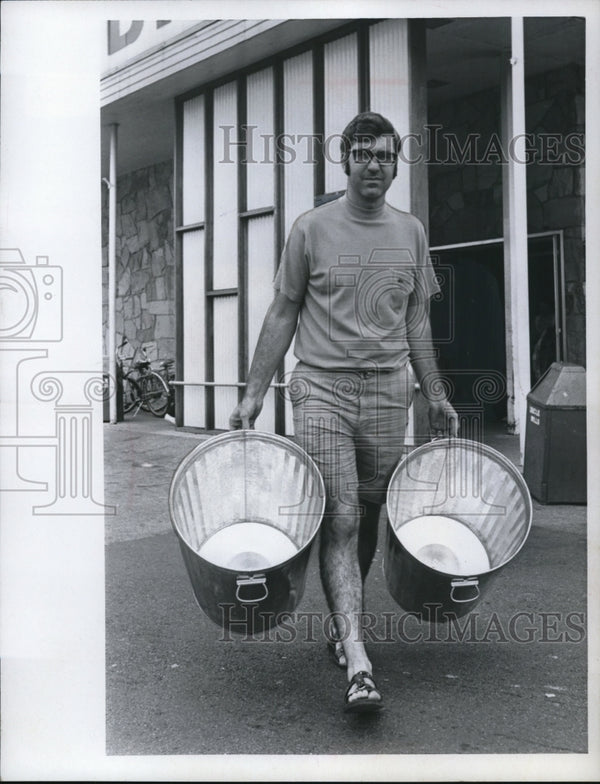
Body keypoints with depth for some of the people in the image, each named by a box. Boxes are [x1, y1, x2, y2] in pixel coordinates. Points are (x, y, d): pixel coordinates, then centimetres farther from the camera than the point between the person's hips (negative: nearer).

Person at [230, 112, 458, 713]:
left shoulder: (411, 232, 12)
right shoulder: (312, 228, 3)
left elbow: (416, 321, 17)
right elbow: (282, 314, 5)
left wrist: (435, 396, 14)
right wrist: (253, 393, 0)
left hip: (388, 392, 3)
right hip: (322, 390, -3)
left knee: (367, 519, 6)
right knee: (339, 521, -10)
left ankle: (342, 622, 27)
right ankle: (357, 662, -11)